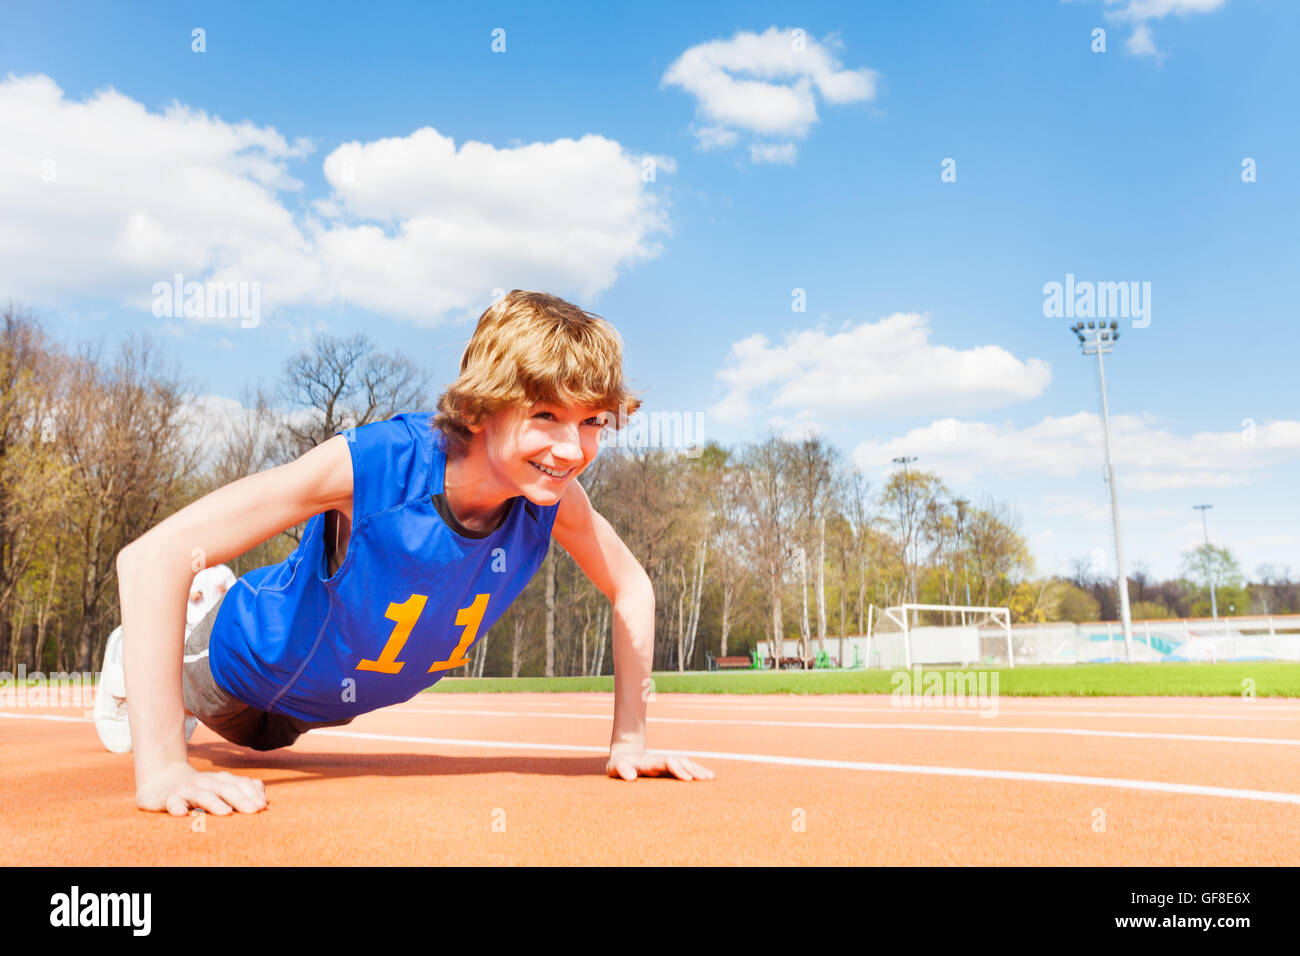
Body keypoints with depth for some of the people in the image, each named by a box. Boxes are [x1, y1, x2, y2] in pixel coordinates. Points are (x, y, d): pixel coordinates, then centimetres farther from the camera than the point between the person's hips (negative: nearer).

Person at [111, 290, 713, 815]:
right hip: (253, 663, -5)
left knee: (260, 740, 38)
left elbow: (630, 588, -12)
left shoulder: (555, 499, -31)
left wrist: (629, 743, -15)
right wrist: (161, 769, -51)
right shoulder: (373, 464, -44)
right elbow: (153, 555, -47)